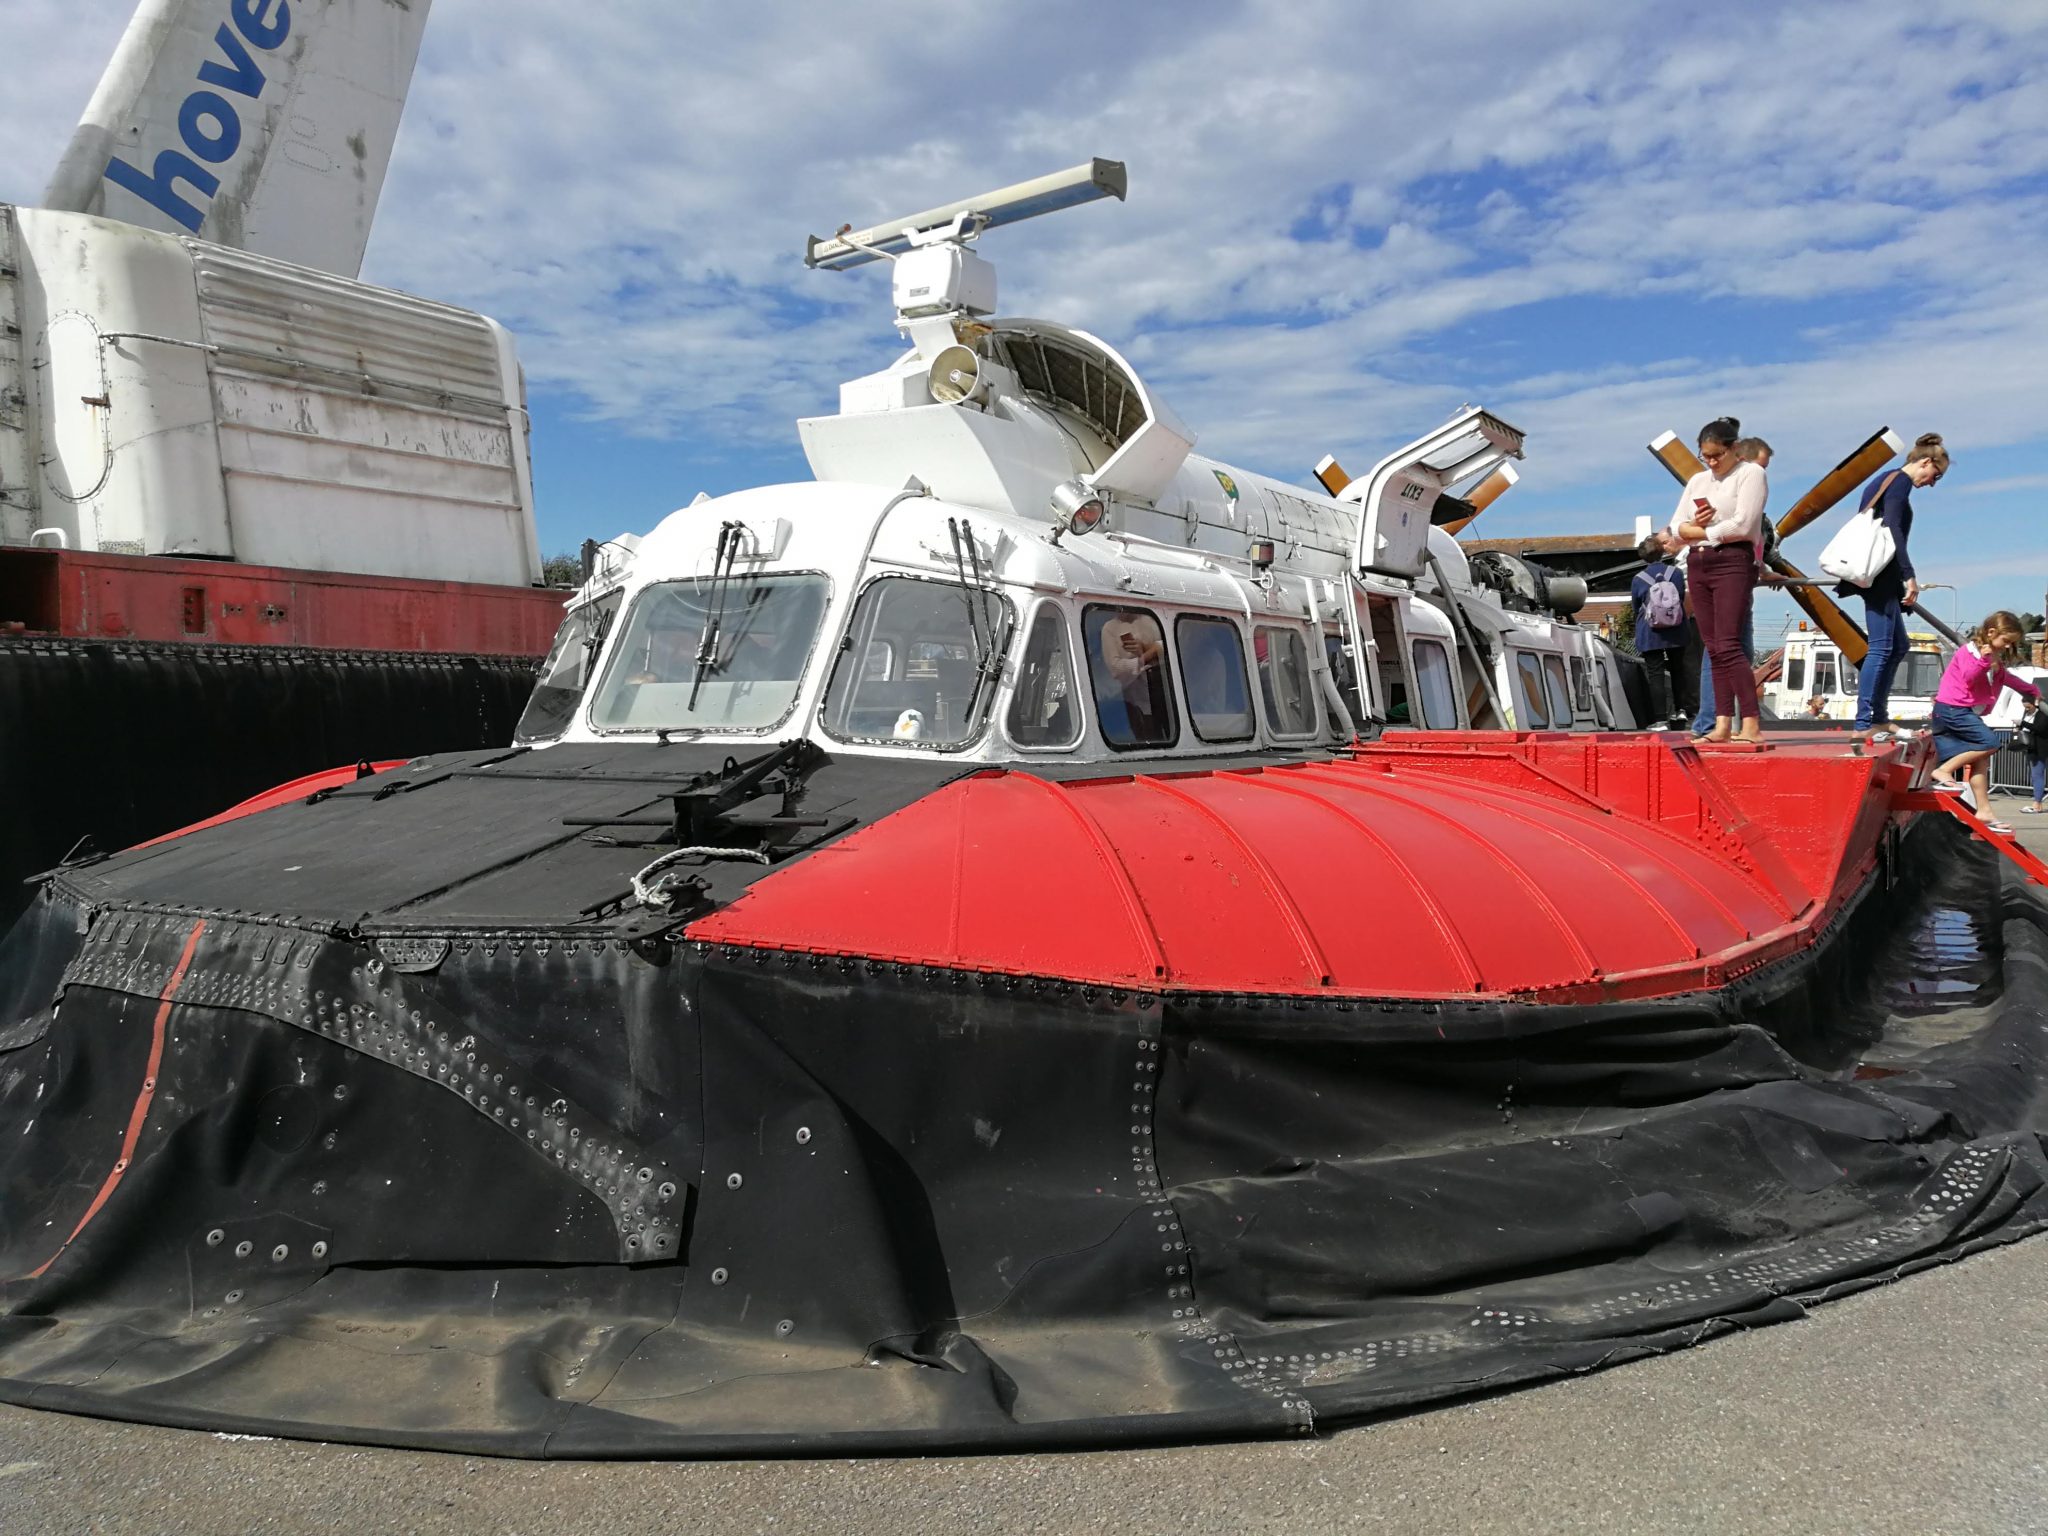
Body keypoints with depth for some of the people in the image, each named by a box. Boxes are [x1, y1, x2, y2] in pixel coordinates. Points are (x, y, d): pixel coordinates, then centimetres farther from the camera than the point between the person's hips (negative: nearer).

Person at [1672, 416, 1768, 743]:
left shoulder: (1750, 474, 0)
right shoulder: (1697, 481, 20)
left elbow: (1742, 525, -12)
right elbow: (1677, 526, 14)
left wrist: (1702, 532, 0)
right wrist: (1695, 525, -8)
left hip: (1732, 562, -7)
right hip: (1697, 565, 7)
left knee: (1728, 645, -16)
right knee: (1713, 649, 3)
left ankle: (1751, 724, -15)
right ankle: (1723, 724, 4)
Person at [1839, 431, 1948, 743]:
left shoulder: (1884, 480, 21)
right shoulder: (1901, 482, -8)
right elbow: (1893, 529, -21)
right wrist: (1910, 576, -24)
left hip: (1876, 574, 11)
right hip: (1880, 573, -11)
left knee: (1898, 645, 17)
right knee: (1881, 647, -12)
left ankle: (1879, 717, 20)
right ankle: (1863, 723, -15)